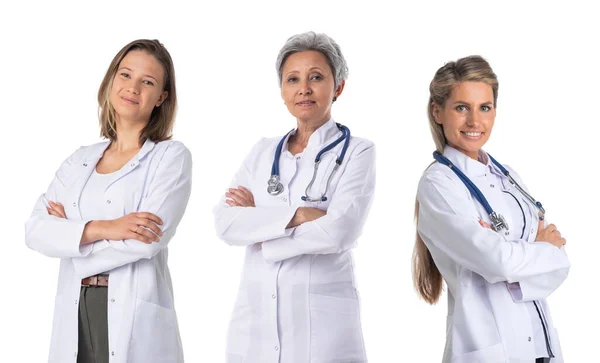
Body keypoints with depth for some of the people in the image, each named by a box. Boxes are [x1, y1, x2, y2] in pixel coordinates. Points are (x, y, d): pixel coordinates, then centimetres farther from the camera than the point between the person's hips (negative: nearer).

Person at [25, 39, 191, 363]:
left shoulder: (171, 156, -3)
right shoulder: (80, 160, 11)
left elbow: (149, 240, -16)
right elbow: (35, 231, -1)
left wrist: (71, 228, -4)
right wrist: (100, 229, -17)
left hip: (136, 320, -4)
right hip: (73, 317, 4)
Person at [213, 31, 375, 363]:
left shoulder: (357, 152, -2)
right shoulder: (262, 152, 9)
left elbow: (339, 231, -17)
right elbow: (225, 223, -4)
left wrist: (259, 223, -7)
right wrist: (296, 215, -16)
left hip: (322, 319, -3)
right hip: (255, 316, 4)